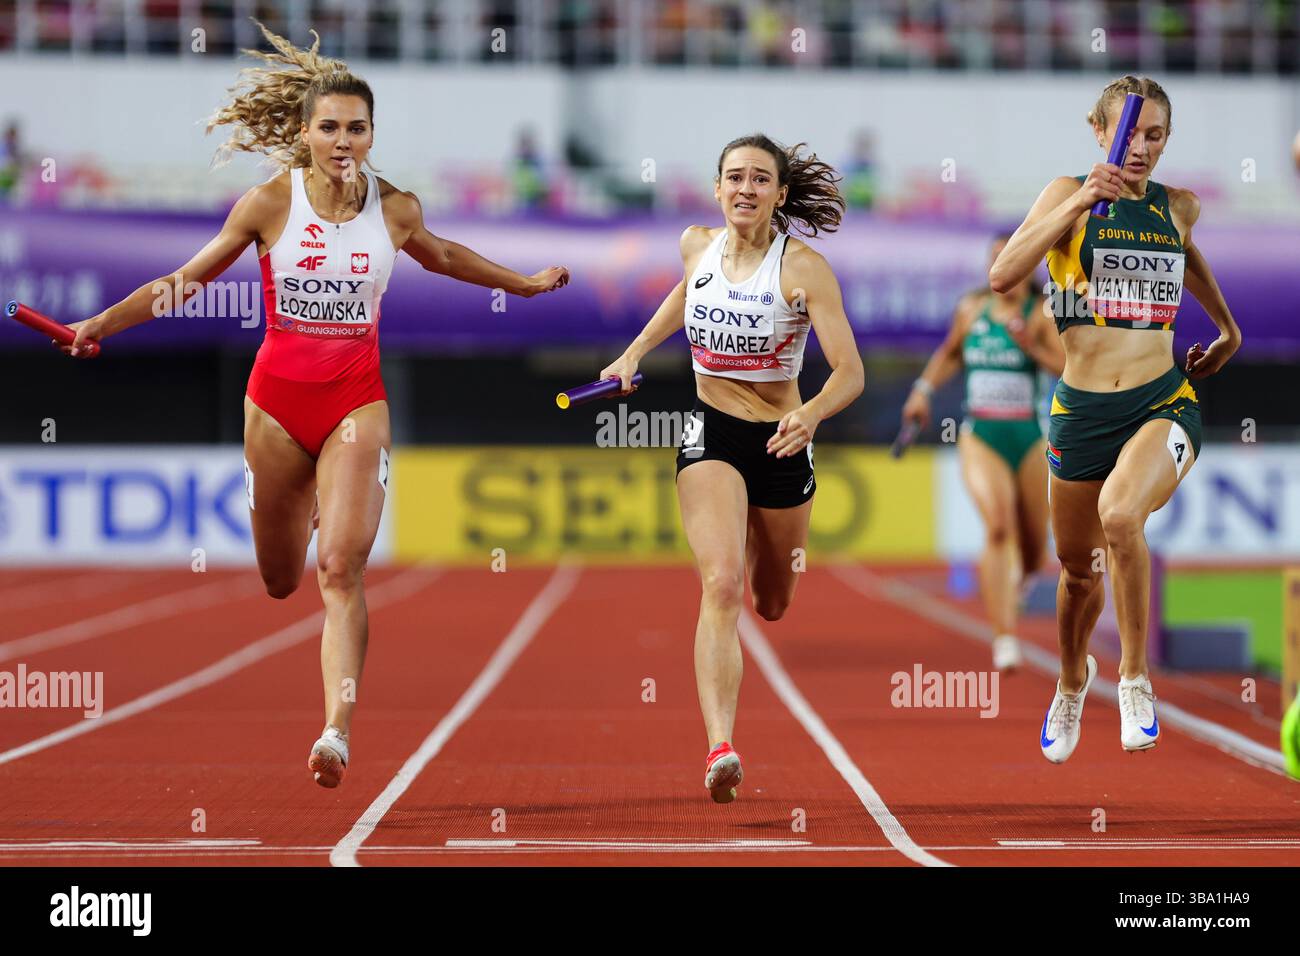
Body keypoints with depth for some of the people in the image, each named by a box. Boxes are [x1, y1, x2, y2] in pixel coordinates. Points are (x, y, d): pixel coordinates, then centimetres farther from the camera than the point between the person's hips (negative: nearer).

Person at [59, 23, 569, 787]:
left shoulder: (395, 209, -1)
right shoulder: (270, 204, -6)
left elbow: (441, 256, 23)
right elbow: (191, 279, 4)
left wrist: (523, 283, 33)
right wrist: (103, 322, -4)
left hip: (356, 401, 0)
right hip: (279, 400, 0)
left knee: (341, 567, -17)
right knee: (280, 581, 12)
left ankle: (339, 728, -24)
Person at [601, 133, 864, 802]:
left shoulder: (804, 267, -15)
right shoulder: (697, 245, -3)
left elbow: (850, 371, -20)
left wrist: (811, 415, -39)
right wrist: (636, 352, 22)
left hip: (782, 443, 0)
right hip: (710, 435, 0)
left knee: (772, 605, 19)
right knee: (722, 584, -23)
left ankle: (759, 537, 59)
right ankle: (720, 748, -32)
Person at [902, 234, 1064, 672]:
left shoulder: (1042, 314, -2)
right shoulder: (972, 308, 6)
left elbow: (1068, 367, -13)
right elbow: (951, 351, 25)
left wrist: (1030, 345, -25)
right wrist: (924, 389, 15)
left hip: (1029, 438, 0)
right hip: (981, 437, 0)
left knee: (1033, 548, 7)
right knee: (997, 527, -23)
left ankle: (1014, 580, 47)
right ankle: (1005, 637, -26)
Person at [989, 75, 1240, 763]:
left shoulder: (1179, 207, 8)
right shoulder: (1069, 195, -2)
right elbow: (1002, 276, -17)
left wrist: (1227, 327, 36)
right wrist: (1079, 203, -22)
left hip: (1164, 402, 0)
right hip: (1081, 408, 0)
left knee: (1120, 514, -30)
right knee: (1079, 567, 13)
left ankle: (1136, 679, -12)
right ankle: (1073, 679, 46)